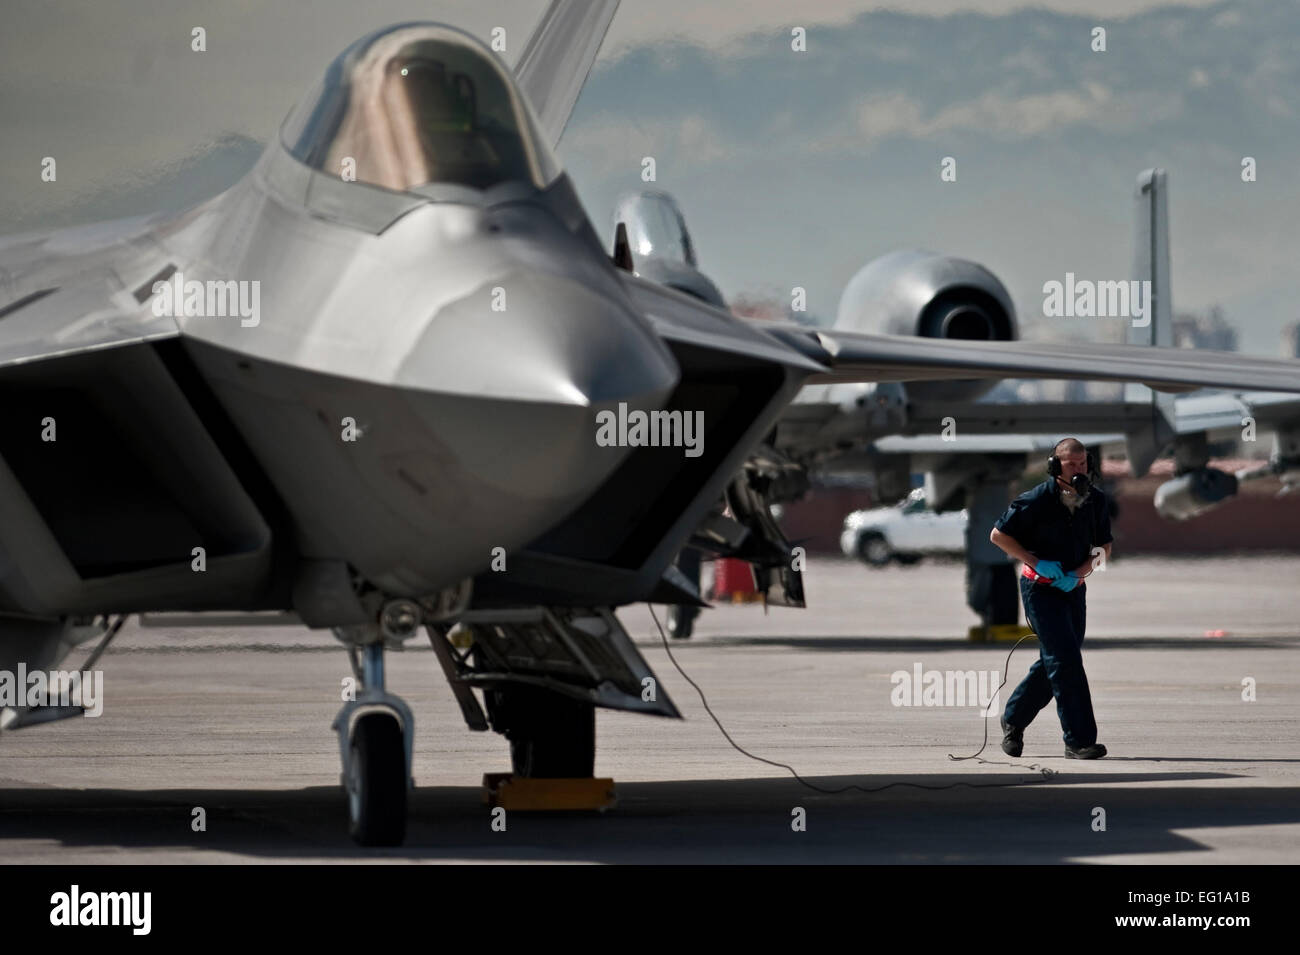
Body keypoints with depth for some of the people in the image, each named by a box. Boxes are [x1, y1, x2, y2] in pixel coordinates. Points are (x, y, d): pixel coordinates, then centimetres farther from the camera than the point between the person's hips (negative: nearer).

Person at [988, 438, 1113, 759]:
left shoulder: (1096, 501, -1)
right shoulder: (1036, 501, -16)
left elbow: (1104, 546, 9)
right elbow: (998, 534, -8)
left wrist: (1078, 574, -8)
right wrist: (1037, 563, -16)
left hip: (1073, 588, 6)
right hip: (1040, 588, -6)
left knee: (1053, 663, 12)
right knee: (1065, 660, -15)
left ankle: (1013, 718, 34)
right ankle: (1078, 741, -16)